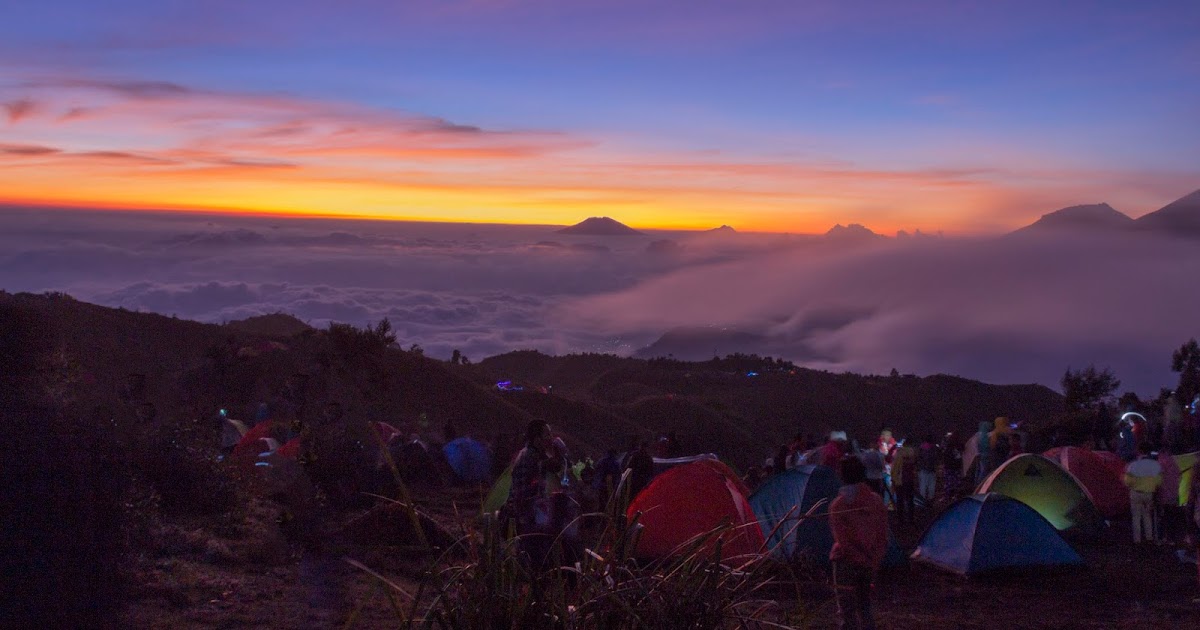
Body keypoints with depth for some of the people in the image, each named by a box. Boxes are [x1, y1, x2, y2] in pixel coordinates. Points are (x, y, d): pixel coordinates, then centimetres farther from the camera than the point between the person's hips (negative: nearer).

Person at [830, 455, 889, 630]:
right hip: (870, 565, 5)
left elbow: (843, 542, -14)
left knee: (846, 610, 1)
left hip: (847, 563, -5)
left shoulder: (838, 505, -14)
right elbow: (882, 537, 1)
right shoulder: (876, 501, 0)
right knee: (863, 606, 20)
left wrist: (865, 561, -7)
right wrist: (874, 561, 4)